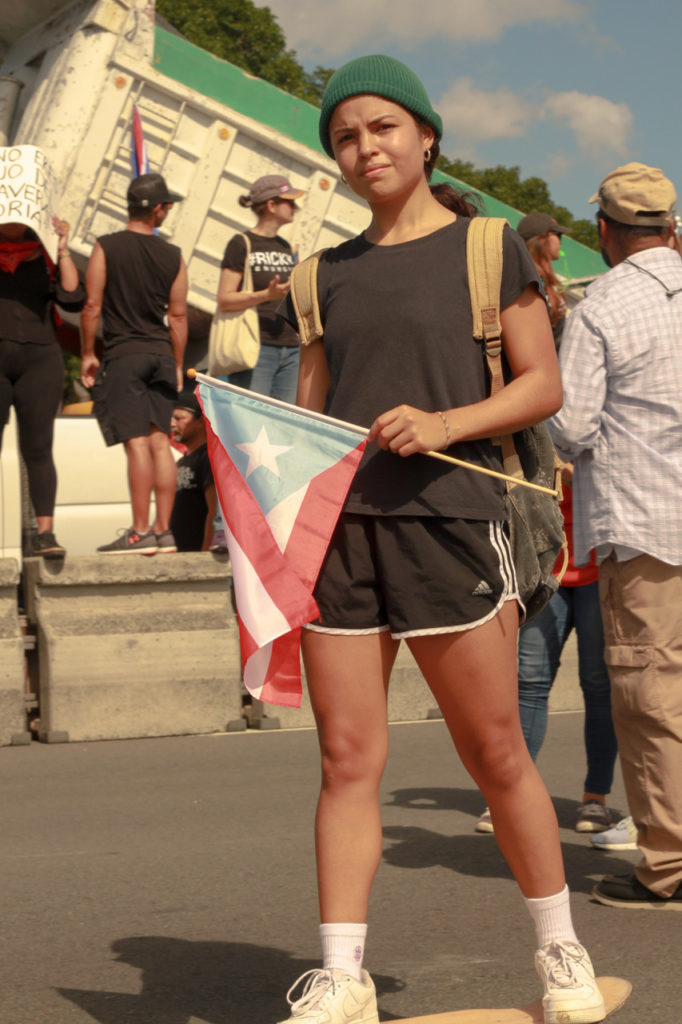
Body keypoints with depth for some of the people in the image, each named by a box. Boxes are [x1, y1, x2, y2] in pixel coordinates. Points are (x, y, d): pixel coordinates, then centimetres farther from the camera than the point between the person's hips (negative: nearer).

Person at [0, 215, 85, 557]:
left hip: (38, 358, 0)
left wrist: (62, 250, -3)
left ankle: (45, 533, -5)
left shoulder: (45, 257, 13)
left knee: (37, 449, -4)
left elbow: (73, 299, -1)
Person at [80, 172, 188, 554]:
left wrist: (88, 354, 5)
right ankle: (163, 531, 8)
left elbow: (93, 306, -5)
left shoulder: (106, 248, -3)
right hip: (161, 354, 3)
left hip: (123, 355, -3)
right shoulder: (173, 256, 5)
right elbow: (178, 315, 7)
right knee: (160, 442, 7)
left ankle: (140, 533, -9)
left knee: (137, 443, -8)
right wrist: (177, 365, 16)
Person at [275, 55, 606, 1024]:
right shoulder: (329, 274, 16)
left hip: (448, 518, -3)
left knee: (495, 753, 4)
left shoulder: (486, 247, 5)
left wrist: (445, 422, -15)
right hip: (338, 527, 4)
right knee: (347, 759, 1)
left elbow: (543, 384, 1)